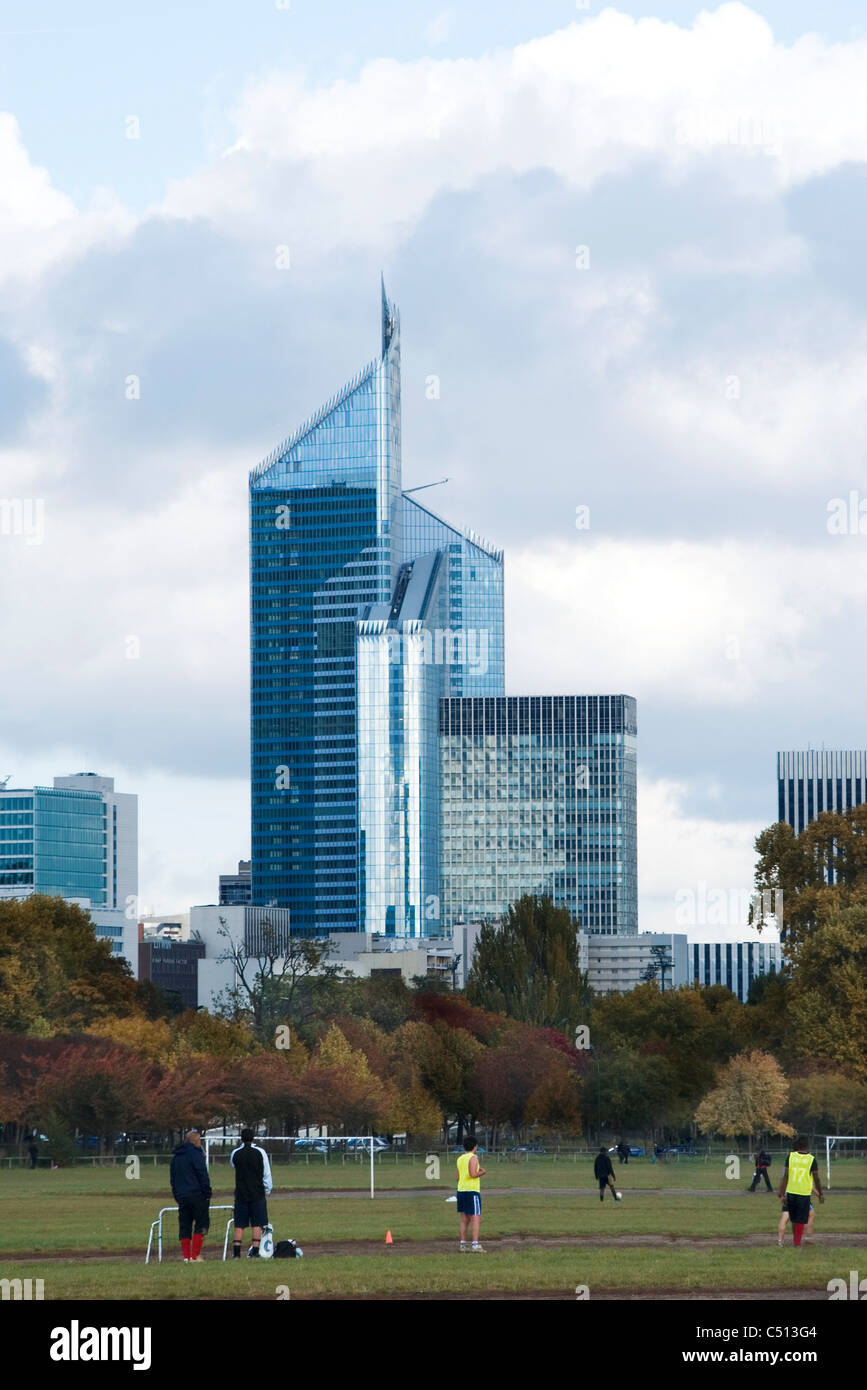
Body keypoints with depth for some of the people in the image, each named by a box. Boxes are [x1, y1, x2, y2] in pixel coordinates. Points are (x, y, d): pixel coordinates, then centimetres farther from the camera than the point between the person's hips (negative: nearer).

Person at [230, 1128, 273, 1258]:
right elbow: (267, 1174, 1)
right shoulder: (260, 1152, -3)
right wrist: (267, 1191, 11)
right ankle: (255, 1253, -6)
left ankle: (236, 1253, -2)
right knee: (257, 1224, 0)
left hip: (241, 1194, 1)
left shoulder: (235, 1153, 1)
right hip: (258, 1193, -1)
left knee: (239, 1225, 4)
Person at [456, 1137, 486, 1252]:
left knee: (464, 1220, 12)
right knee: (476, 1219, -8)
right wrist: (481, 1173, -1)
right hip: (472, 1191, -7)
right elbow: (473, 1174, -20)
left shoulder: (460, 1159, 14)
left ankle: (462, 1245, 10)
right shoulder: (473, 1158, -10)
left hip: (461, 1190, 7)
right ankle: (475, 1245, -16)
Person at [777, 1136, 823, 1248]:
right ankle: (797, 1243, 0)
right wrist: (820, 1194, 11)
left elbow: (785, 1176, -2)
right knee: (801, 1221, 3)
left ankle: (796, 1242, 24)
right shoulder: (812, 1159, -7)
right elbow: (816, 1178, -1)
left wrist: (782, 1193, 2)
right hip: (804, 1193, -2)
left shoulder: (791, 1156, -2)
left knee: (794, 1220, 16)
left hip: (790, 1192, 2)